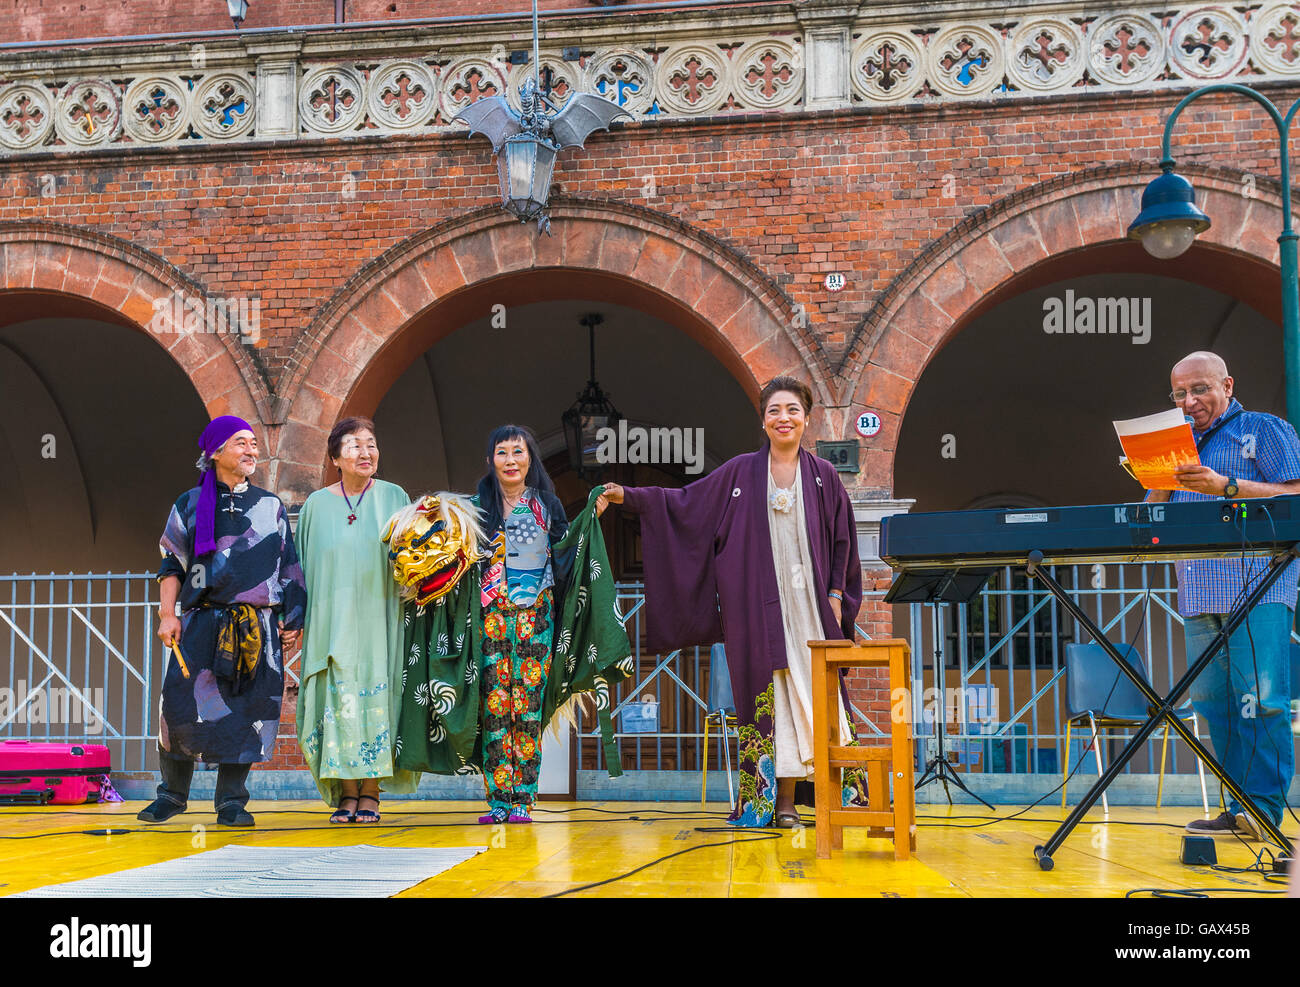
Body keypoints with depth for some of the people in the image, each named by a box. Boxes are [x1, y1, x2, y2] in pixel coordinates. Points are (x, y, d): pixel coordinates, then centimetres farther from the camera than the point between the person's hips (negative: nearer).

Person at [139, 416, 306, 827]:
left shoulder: (271, 506, 14)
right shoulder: (190, 504, 11)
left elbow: (290, 568, 14)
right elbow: (172, 564, 9)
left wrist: (292, 621, 8)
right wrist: (168, 615, -2)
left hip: (259, 626, 1)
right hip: (202, 622, -1)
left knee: (247, 712, -3)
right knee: (182, 705, -8)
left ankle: (231, 801, 7)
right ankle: (173, 792, 11)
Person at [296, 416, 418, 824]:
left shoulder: (393, 498, 6)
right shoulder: (317, 504, 9)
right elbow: (303, 566, 12)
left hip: (378, 618, -1)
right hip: (332, 619, 1)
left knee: (376, 696, -4)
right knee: (340, 699, -3)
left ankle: (371, 792, 3)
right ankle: (347, 793, 3)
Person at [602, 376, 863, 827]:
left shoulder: (824, 477, 8)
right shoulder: (740, 472, 6)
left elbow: (841, 541, 10)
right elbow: (686, 502, 8)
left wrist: (835, 595, 1)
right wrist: (630, 496, 1)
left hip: (810, 604, 1)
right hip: (760, 607, -1)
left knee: (814, 689, -3)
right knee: (769, 694, -2)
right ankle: (781, 798, 2)